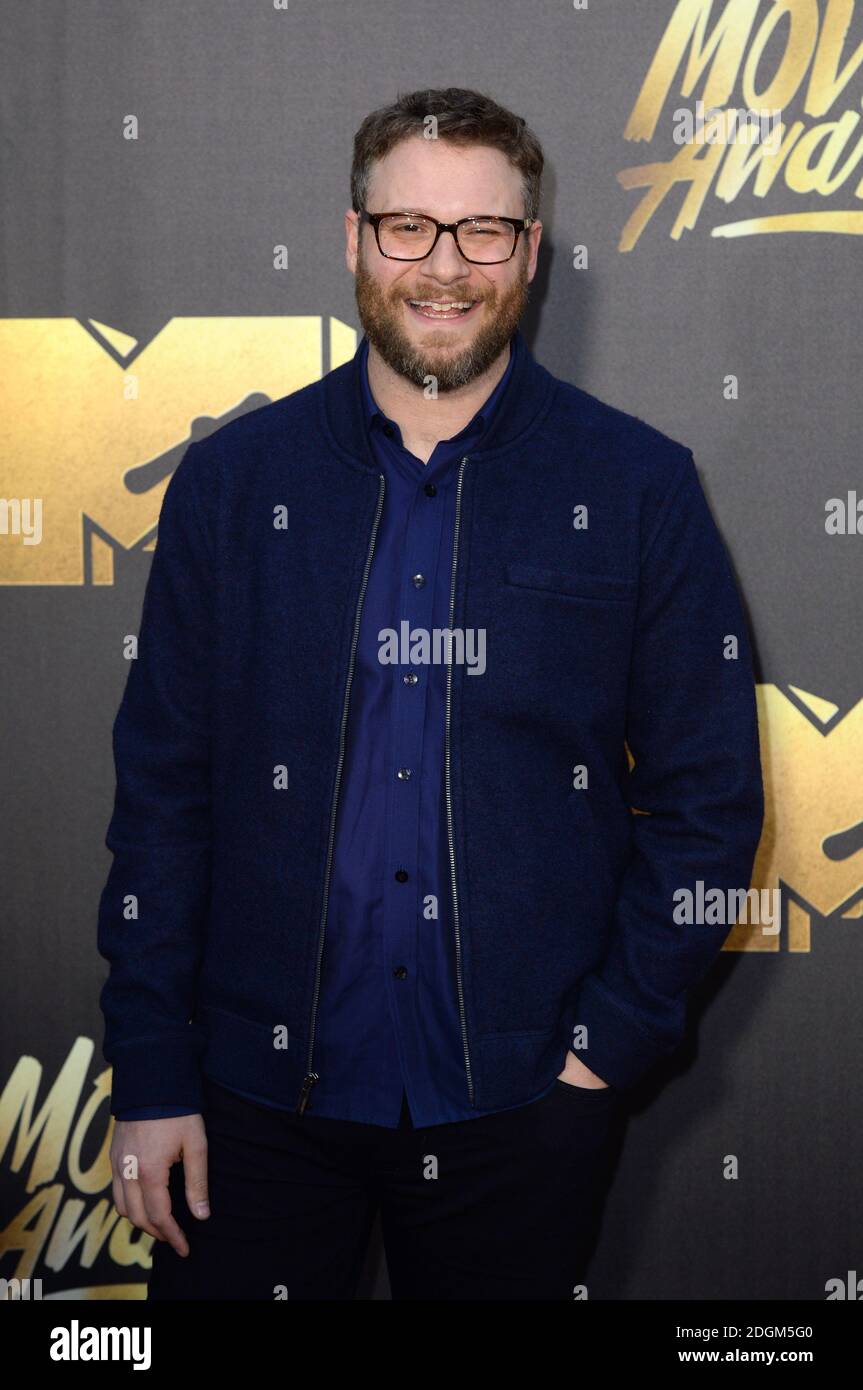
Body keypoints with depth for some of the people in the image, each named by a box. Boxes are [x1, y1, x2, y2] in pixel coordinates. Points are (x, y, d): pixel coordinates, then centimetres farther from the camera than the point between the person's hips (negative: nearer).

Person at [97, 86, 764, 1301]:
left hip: (520, 1106, 0)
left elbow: (710, 796, 1)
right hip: (259, 1094, 1)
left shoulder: (639, 487, -1)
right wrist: (151, 1075, -1)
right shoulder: (233, 480, 1)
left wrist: (613, 1040, -5)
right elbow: (161, 787, 2)